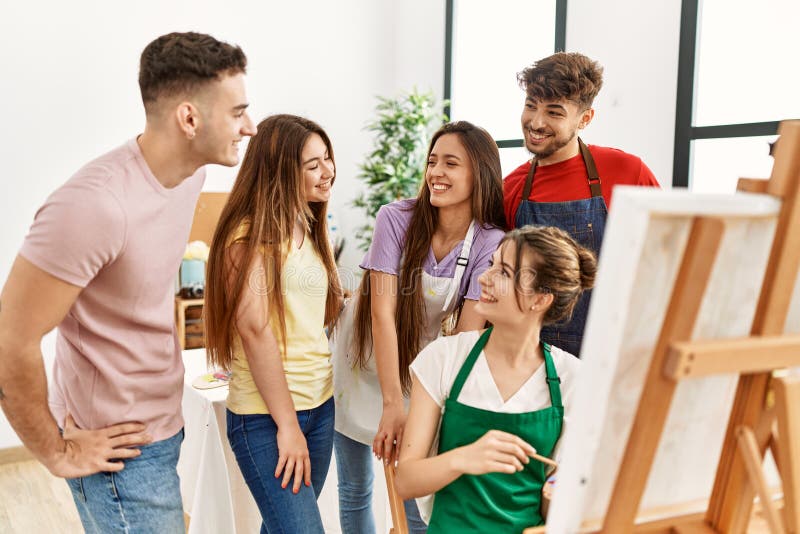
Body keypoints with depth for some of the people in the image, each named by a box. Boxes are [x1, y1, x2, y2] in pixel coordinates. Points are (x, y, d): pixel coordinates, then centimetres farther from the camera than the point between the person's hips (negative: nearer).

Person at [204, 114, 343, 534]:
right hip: (266, 414, -7)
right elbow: (254, 328, -17)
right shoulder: (250, 235, -11)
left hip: (319, 403, 7)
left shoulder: (310, 228, 12)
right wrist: (287, 424, -16)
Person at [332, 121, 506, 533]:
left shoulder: (490, 245, -17)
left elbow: (467, 336, -18)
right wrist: (391, 404, -26)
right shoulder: (396, 219, -20)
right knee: (355, 488, 13)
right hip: (361, 358, 0)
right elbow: (382, 312, -23)